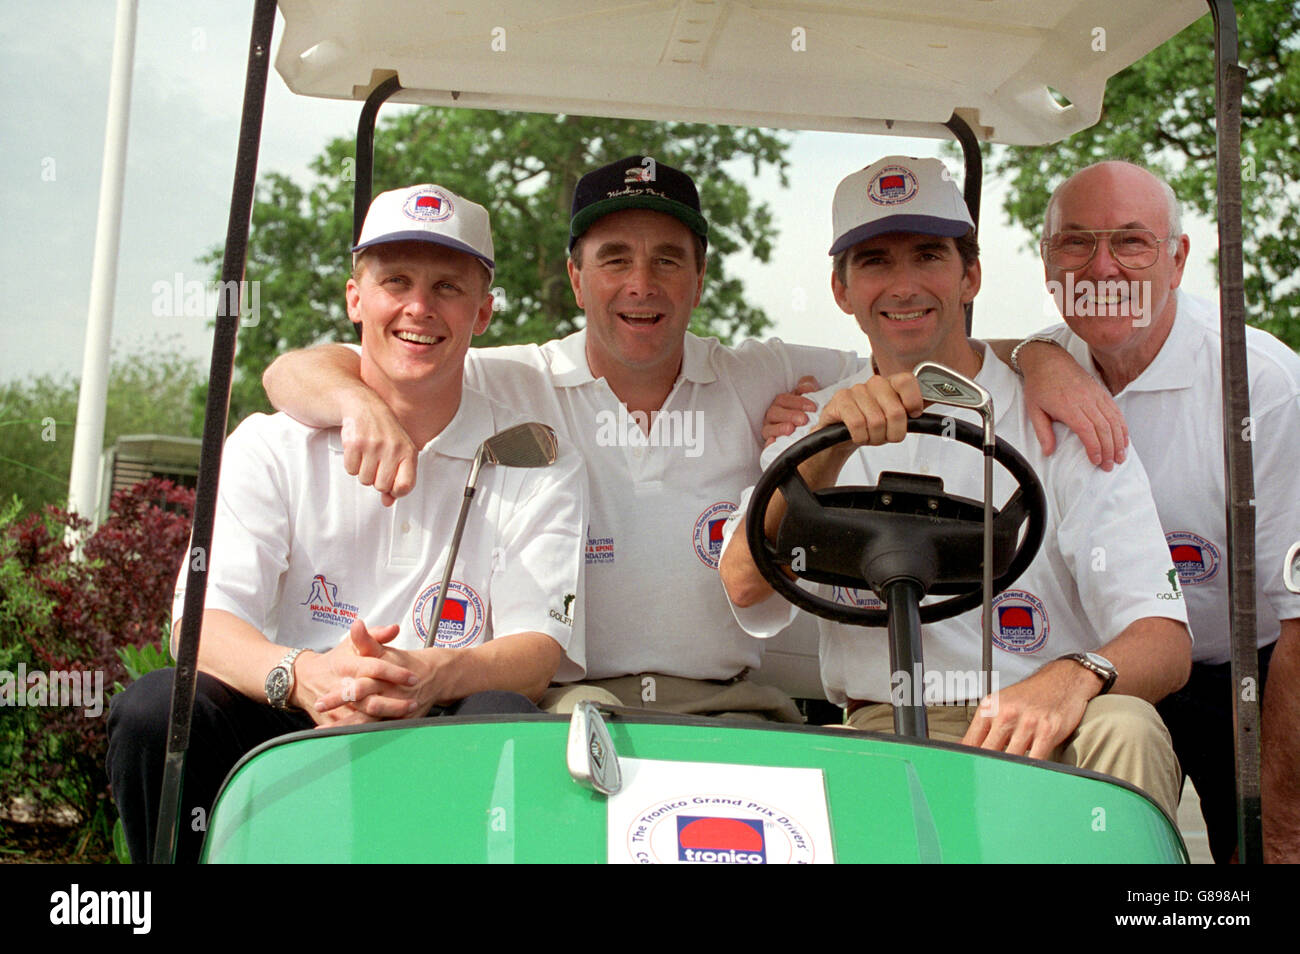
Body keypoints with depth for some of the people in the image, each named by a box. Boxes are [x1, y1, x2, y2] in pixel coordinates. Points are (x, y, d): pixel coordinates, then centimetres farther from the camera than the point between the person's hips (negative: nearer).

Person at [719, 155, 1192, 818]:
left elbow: (1166, 640, -7)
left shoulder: (1062, 424, 2)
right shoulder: (813, 426, 9)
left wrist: (1075, 677, -31)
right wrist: (830, 444, -24)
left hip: (1048, 739, -1)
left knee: (1125, 730, -33)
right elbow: (747, 589, -9)